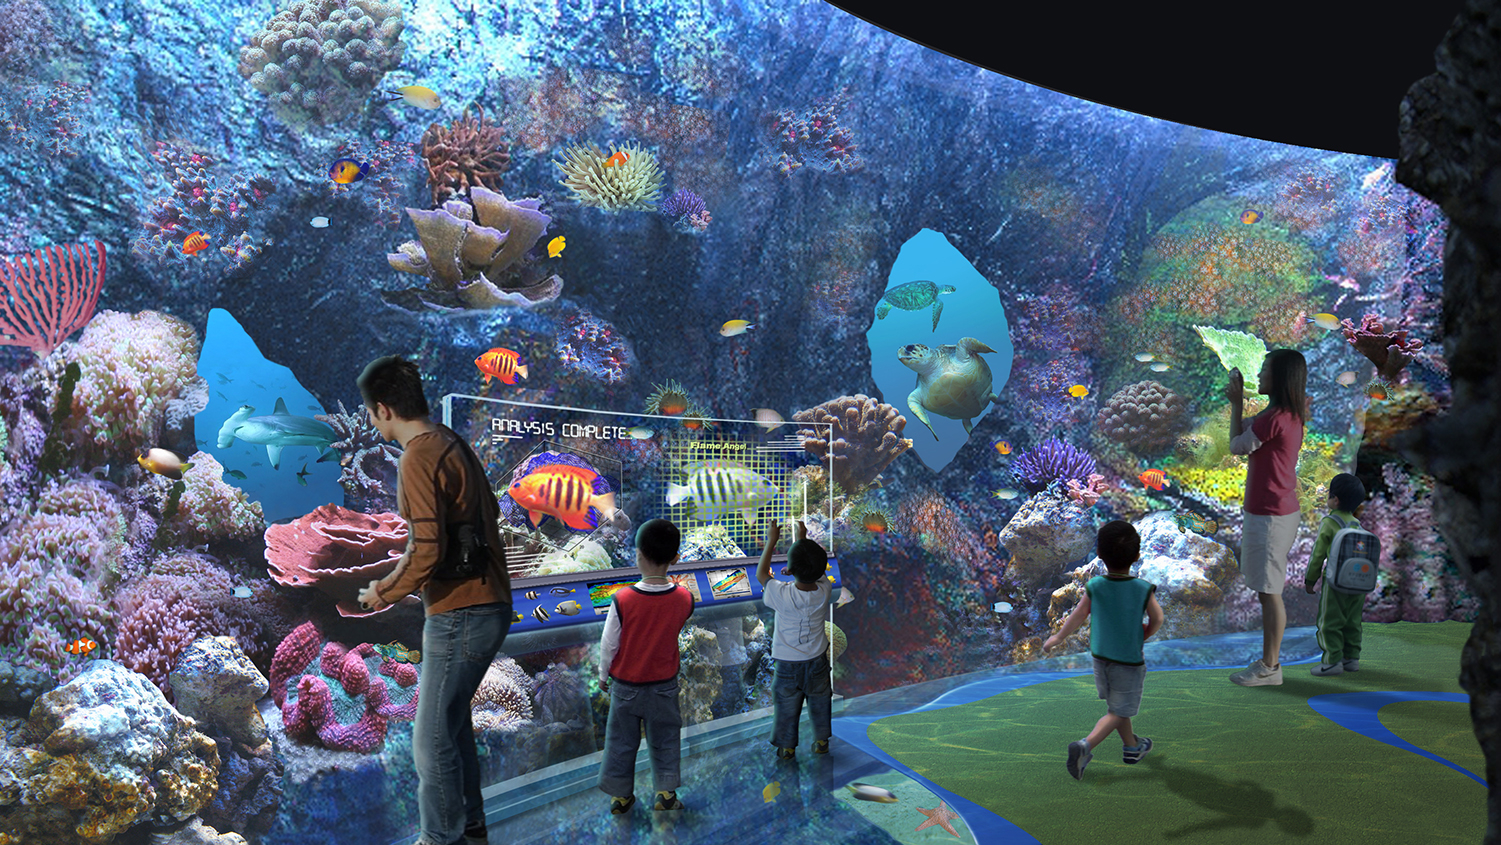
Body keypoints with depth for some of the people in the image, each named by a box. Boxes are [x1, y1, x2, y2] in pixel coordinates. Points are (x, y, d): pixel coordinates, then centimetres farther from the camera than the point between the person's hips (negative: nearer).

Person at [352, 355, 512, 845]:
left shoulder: (417, 460, -19)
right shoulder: (451, 443, 10)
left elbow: (426, 553, -24)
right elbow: (489, 511, 21)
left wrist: (382, 593, -6)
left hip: (460, 616, -10)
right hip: (487, 604, 10)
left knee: (432, 740, 2)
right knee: (451, 721, 23)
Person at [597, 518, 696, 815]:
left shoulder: (623, 600, -26)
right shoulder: (684, 599, -20)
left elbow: (609, 645, -13)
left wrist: (603, 675, 3)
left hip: (625, 686, -1)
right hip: (664, 684, 1)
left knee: (621, 741, 18)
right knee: (665, 739, 20)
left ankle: (621, 796, 31)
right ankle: (666, 793, 29)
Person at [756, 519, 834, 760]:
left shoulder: (781, 594, -30)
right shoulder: (824, 590, -22)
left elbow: (761, 574, -10)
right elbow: (816, 571, 2)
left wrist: (771, 541, -5)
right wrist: (803, 540, 7)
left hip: (787, 663, -2)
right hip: (817, 659, 2)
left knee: (787, 706, 19)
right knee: (820, 701, 24)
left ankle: (786, 747, 34)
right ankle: (821, 741, 40)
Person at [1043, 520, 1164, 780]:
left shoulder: (1094, 587, -11)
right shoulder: (1144, 589, -16)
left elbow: (1077, 617, -2)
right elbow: (1156, 620, -7)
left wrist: (1057, 638, 14)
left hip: (1100, 658, 3)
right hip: (1130, 661, -3)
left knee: (1116, 706, 21)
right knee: (1118, 713, 4)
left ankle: (1131, 747, 38)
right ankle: (1085, 746, -13)